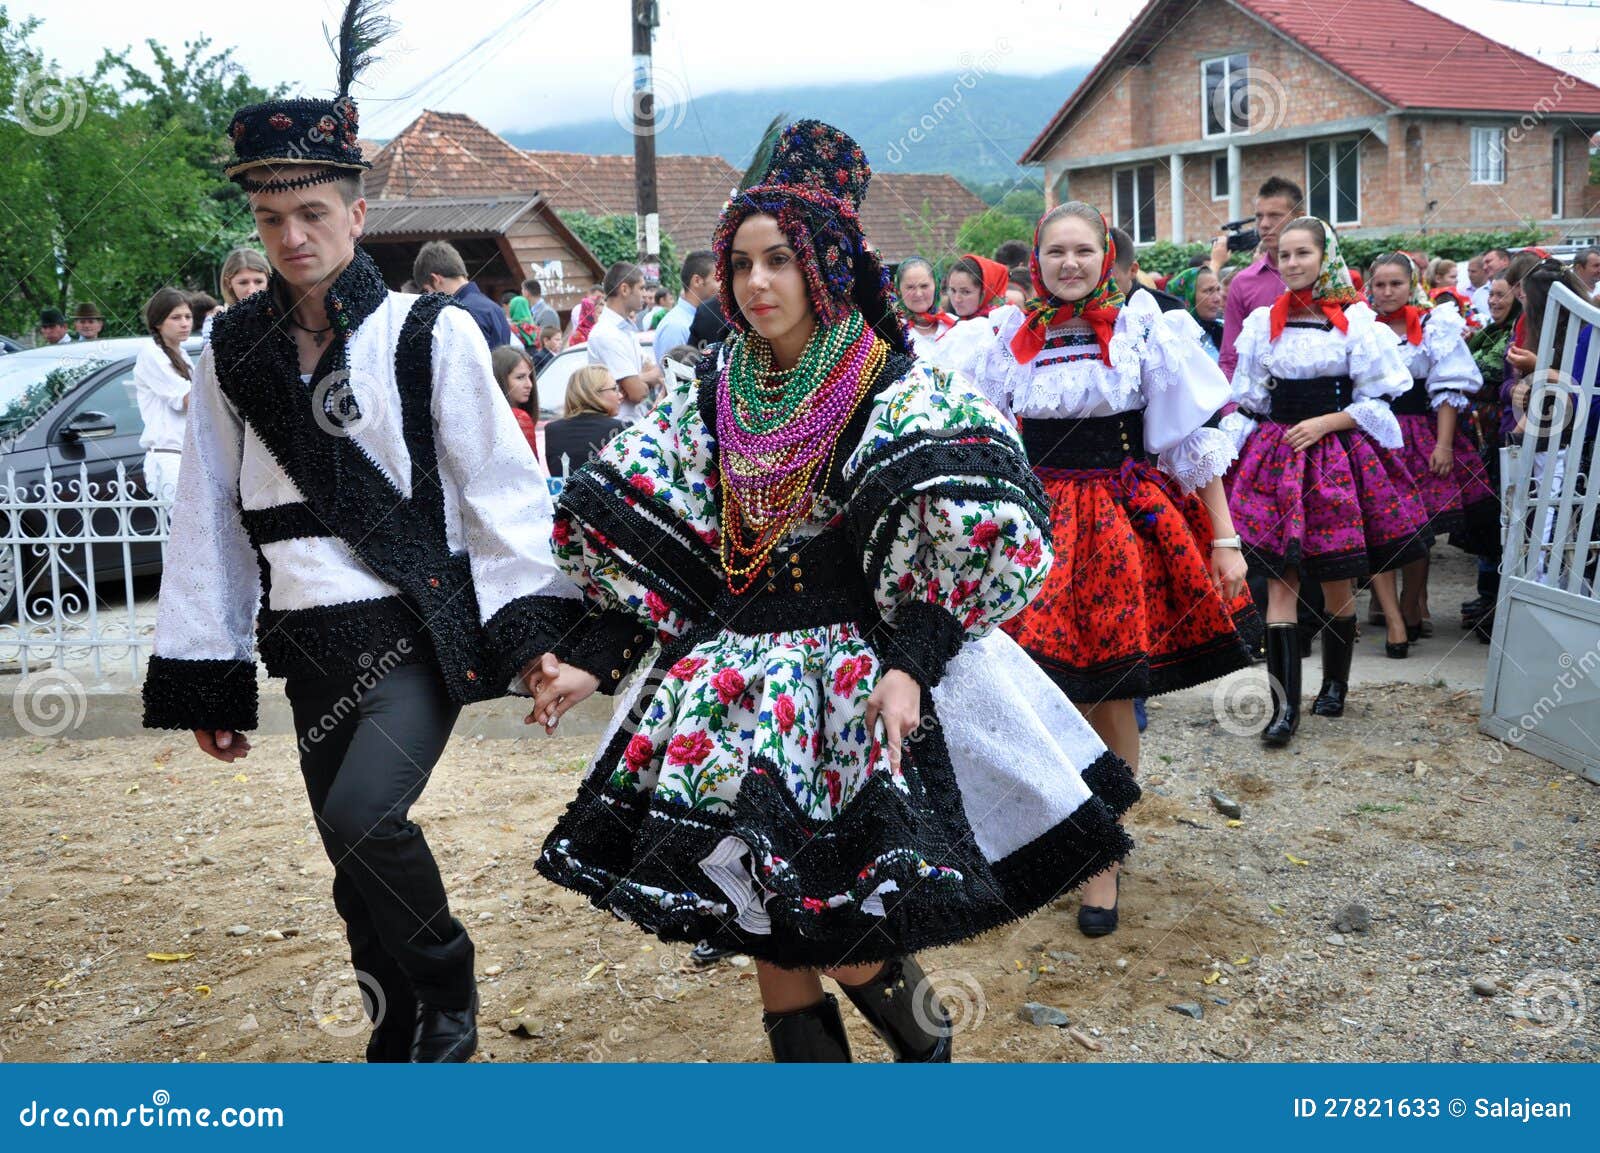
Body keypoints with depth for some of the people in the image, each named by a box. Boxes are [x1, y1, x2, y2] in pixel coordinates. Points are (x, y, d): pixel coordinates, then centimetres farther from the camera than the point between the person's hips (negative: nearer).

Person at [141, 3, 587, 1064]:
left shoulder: (432, 333, -5)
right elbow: (209, 521, 10)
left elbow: (500, 484, -5)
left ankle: (449, 985, 4)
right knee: (358, 867, 11)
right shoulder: (233, 354, 6)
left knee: (363, 814, -24)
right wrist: (205, 679, 11)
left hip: (422, 626, -4)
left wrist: (536, 626, -12)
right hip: (311, 647, 5)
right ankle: (401, 1040, 30)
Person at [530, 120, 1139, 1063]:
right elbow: (618, 534, 9)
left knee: (823, 923, -8)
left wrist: (909, 663, -25)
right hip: (733, 672, 5)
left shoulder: (896, 394, -9)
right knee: (759, 910, 9)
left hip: (854, 677, -5)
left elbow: (984, 535, -17)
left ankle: (919, 1024, 23)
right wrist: (596, 666, 3)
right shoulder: (715, 394, 6)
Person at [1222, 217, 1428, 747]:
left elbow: (1376, 402, 1)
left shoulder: (1356, 321, -1)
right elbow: (1245, 402, 11)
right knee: (1280, 580, -6)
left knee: (1337, 582, 6)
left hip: (1338, 455, -2)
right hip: (1275, 455, 2)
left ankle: (1335, 682, 28)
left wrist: (1325, 423, -12)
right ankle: (1284, 706, -7)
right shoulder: (1262, 322, 8)